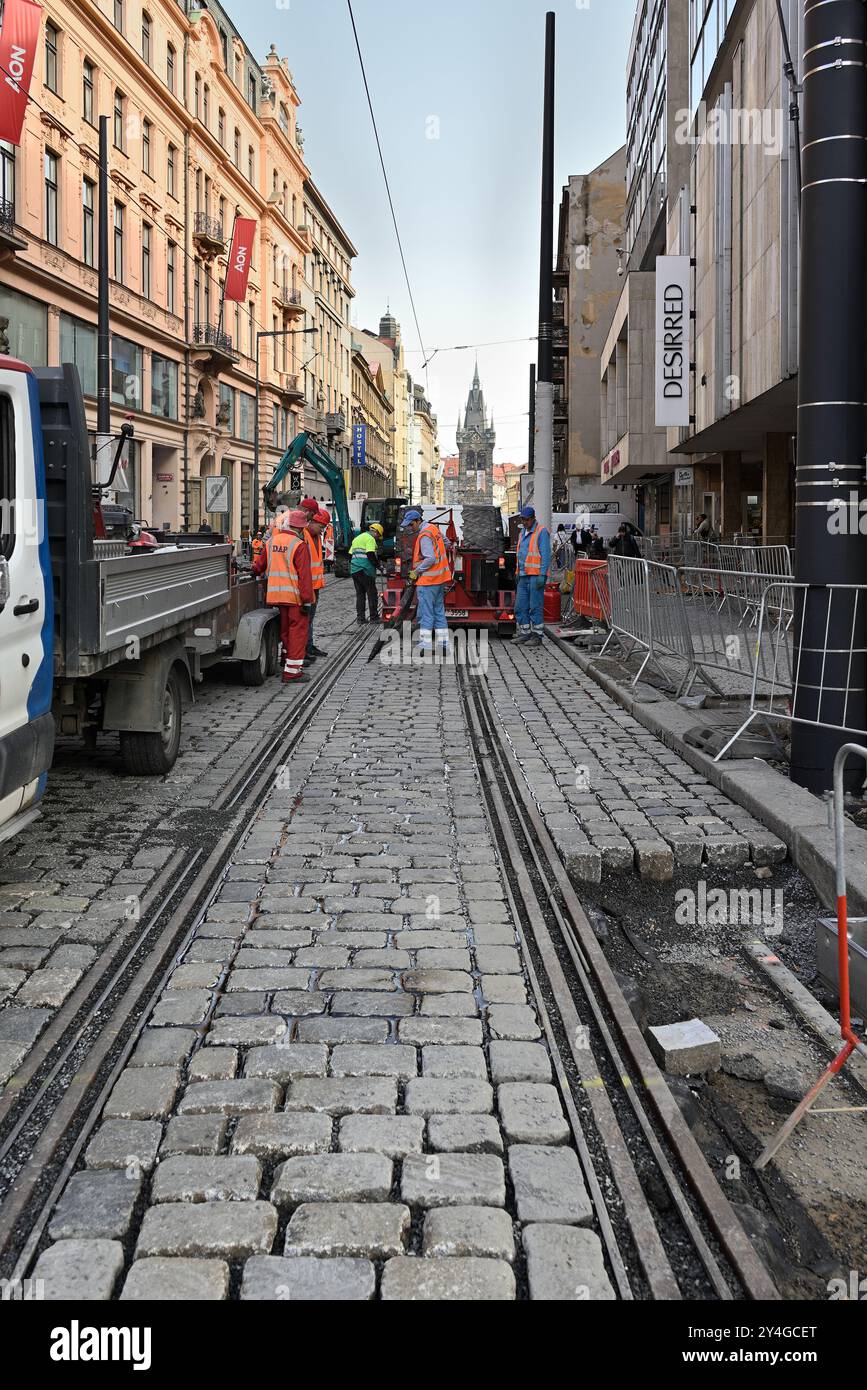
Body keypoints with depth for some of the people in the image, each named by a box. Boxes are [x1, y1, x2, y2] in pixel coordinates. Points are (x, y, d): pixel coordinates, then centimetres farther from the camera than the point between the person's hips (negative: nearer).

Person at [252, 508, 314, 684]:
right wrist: (307, 601, -15)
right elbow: (304, 575, -16)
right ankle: (292, 671, -2)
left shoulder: (271, 542, 8)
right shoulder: (299, 545, -13)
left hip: (276, 595, 7)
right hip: (295, 596, -6)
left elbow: (260, 564, 23)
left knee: (285, 630, 18)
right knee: (298, 632, -1)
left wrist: (254, 571, 46)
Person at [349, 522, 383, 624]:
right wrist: (377, 565, -8)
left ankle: (360, 617, 9)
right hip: (365, 570, -8)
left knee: (360, 594, 12)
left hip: (354, 569, 8)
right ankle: (374, 617, 3)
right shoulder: (370, 539, -6)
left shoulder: (357, 538, 21)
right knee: (372, 593, 2)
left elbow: (350, 555, 20)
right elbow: (370, 554, -18)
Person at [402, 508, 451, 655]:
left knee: (425, 613, -7)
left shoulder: (424, 536, -17)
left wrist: (416, 572, -15)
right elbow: (446, 542, 28)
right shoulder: (433, 528, 13)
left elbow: (430, 559, -24)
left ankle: (425, 645, -8)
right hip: (440, 579, 10)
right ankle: (444, 644, 13)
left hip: (428, 579, -10)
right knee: (439, 612, 12)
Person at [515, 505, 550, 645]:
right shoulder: (524, 533, 19)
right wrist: (518, 573, 20)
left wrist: (542, 575, -18)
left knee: (535, 607, -6)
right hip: (524, 576, 8)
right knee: (520, 607, 8)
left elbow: (545, 554, -12)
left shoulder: (541, 532, -6)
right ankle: (525, 633, 16)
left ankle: (537, 635, 0)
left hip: (536, 576, -8)